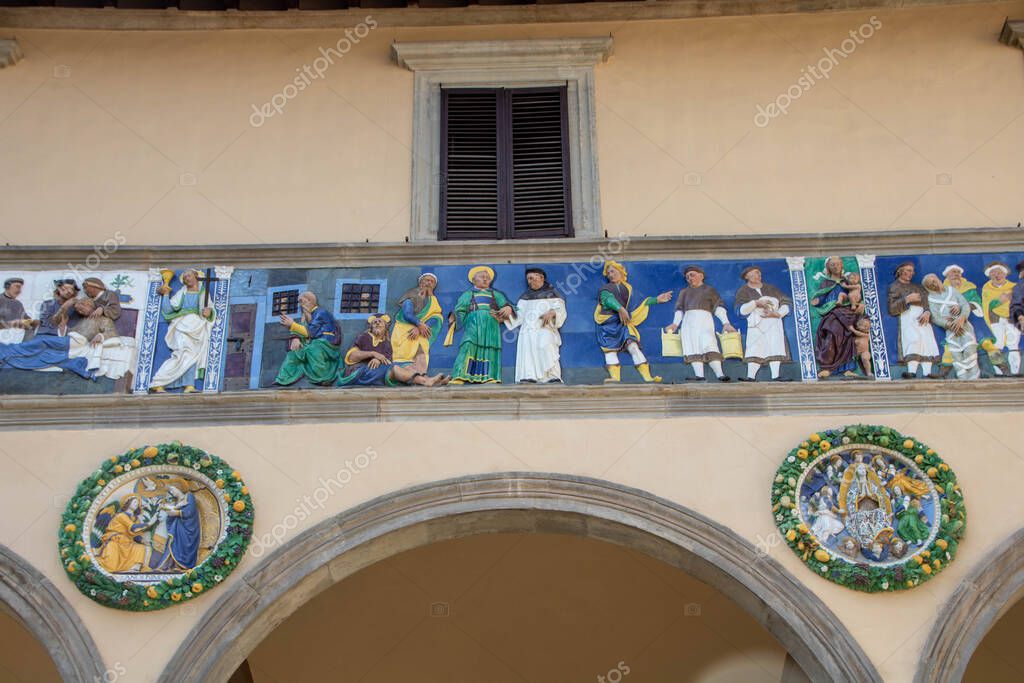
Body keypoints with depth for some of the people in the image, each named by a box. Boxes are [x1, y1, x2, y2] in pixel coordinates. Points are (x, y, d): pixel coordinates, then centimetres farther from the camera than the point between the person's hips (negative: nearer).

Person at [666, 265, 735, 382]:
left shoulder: (710, 290, 20)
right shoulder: (684, 292, 29)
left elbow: (719, 307, 9)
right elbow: (679, 309, 22)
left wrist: (726, 323, -4)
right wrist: (675, 324, 5)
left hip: (704, 319, -3)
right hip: (688, 320, 3)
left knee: (708, 344, -22)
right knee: (693, 346, -16)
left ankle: (720, 374, -33)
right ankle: (699, 375, -29)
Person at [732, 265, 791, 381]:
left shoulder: (771, 288, 17)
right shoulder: (743, 291, 8)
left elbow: (785, 303, 11)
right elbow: (741, 310, -8)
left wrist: (777, 314, -8)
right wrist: (756, 303, -21)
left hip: (774, 322, 2)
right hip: (757, 324, -2)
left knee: (775, 347, -11)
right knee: (755, 349, -13)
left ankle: (775, 376, -16)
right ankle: (750, 376, -19)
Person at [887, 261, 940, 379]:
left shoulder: (917, 286, 30)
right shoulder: (894, 287, 16)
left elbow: (928, 302, 17)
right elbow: (892, 309, 1)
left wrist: (927, 312, -5)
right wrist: (907, 299, -9)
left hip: (922, 316, 5)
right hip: (907, 315, -5)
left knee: (927, 340, -17)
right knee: (913, 339, -29)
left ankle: (927, 371, -28)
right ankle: (912, 371, -39)